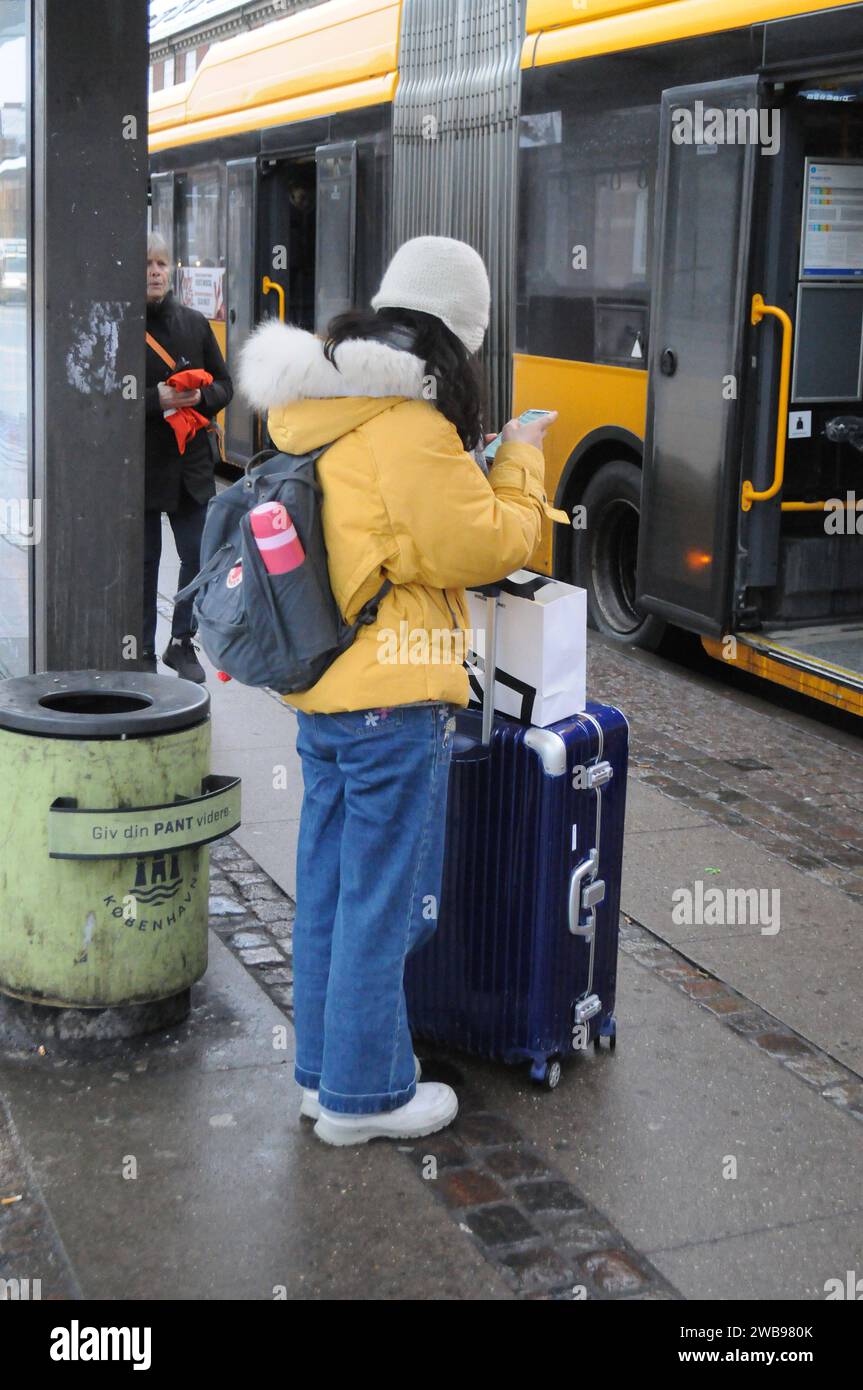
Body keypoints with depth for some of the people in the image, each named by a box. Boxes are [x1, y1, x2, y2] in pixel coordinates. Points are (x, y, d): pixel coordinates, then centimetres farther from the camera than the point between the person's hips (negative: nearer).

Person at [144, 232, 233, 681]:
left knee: (201, 558, 5)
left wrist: (200, 397, -9)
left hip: (191, 462, 4)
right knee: (143, 563, 5)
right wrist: (156, 399, -21)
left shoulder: (194, 323, 9)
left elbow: (224, 384, 12)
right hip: (139, 463, -4)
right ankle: (142, 653, 17)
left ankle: (182, 643, 23)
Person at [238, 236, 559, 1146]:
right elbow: (482, 547, -13)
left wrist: (467, 461, 18)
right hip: (391, 698, -9)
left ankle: (322, 1069, 30)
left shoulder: (318, 412, 10)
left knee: (327, 889, 17)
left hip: (321, 692, 9)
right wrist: (518, 458, 1)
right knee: (382, 900, 3)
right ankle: (365, 1095, 15)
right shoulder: (410, 428, -18)